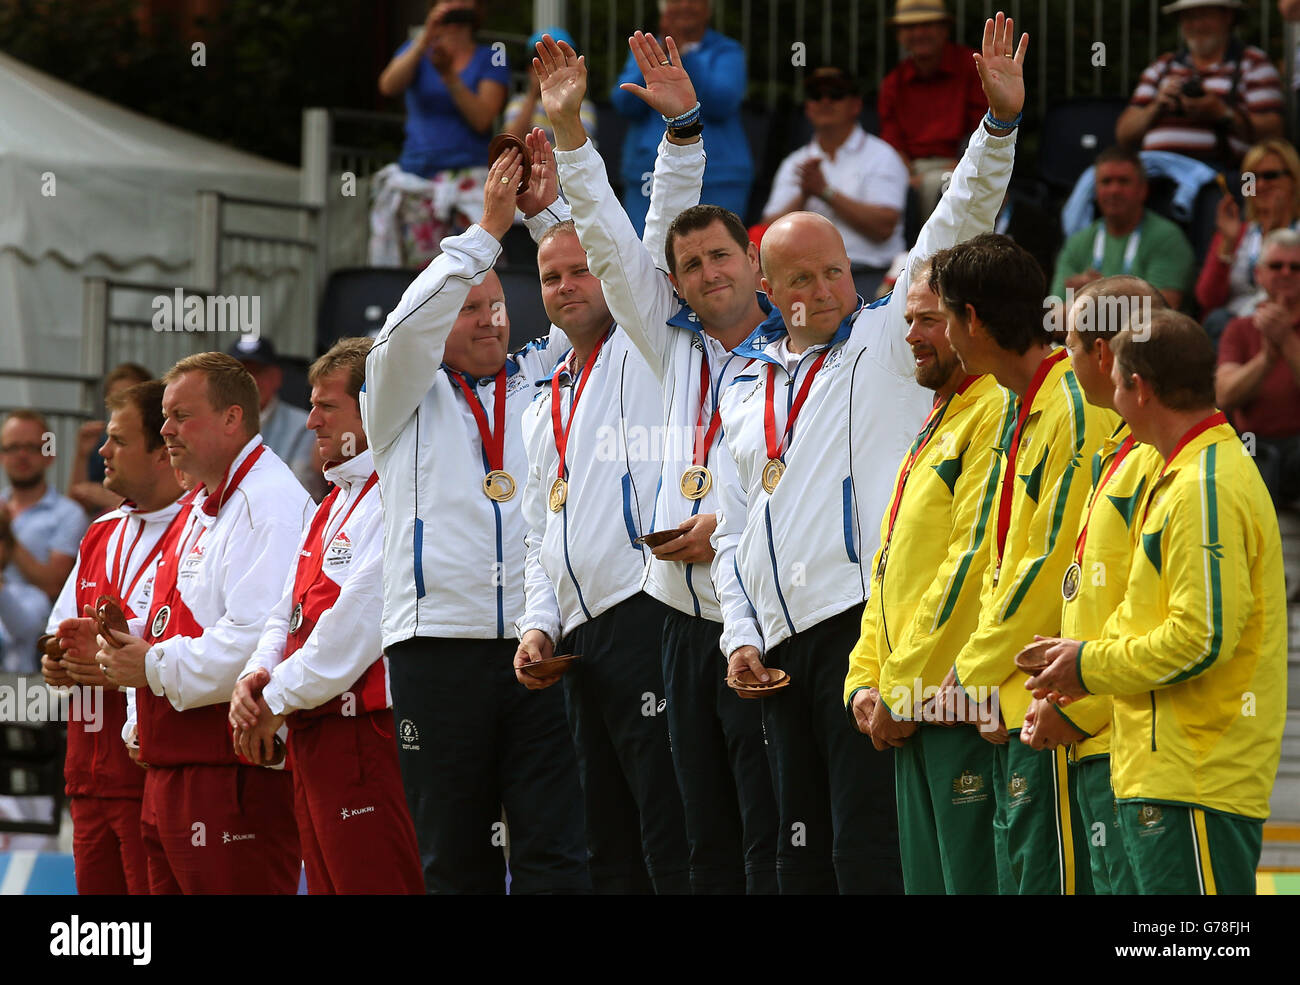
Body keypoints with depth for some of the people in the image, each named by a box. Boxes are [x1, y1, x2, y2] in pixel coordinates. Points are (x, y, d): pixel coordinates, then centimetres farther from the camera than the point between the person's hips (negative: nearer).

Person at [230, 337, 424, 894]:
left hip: (364, 736, -10)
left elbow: (355, 628, -18)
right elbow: (288, 613, 23)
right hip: (312, 741, 10)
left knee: (368, 883, -13)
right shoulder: (332, 505, 22)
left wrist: (277, 702, -10)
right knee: (326, 880, 11)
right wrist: (256, 676, 2)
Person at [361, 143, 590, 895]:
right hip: (439, 641, -1)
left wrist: (549, 213, -2)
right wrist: (488, 229, -8)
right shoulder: (407, 398, 14)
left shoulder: (541, 380, 19)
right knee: (455, 858, 1)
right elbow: (408, 329, -5)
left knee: (557, 852, -7)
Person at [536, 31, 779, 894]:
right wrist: (569, 129, 12)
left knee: (769, 838, -9)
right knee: (708, 838, 8)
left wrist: (732, 524, -17)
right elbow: (615, 247, 16)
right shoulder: (681, 351, 15)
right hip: (687, 619, 6)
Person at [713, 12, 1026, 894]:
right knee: (801, 850, 9)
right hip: (779, 642, 6)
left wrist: (1000, 123, -17)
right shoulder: (746, 390, 21)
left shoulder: (889, 338, 7)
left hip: (866, 615, -6)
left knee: (868, 847, -13)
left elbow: (958, 226, -4)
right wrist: (740, 634, 9)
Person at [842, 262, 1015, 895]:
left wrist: (904, 692, -14)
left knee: (973, 880, -10)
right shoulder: (936, 427, 22)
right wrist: (867, 680, 11)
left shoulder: (998, 414, -10)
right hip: (908, 719, 10)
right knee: (927, 882, 10)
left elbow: (974, 563, -17)